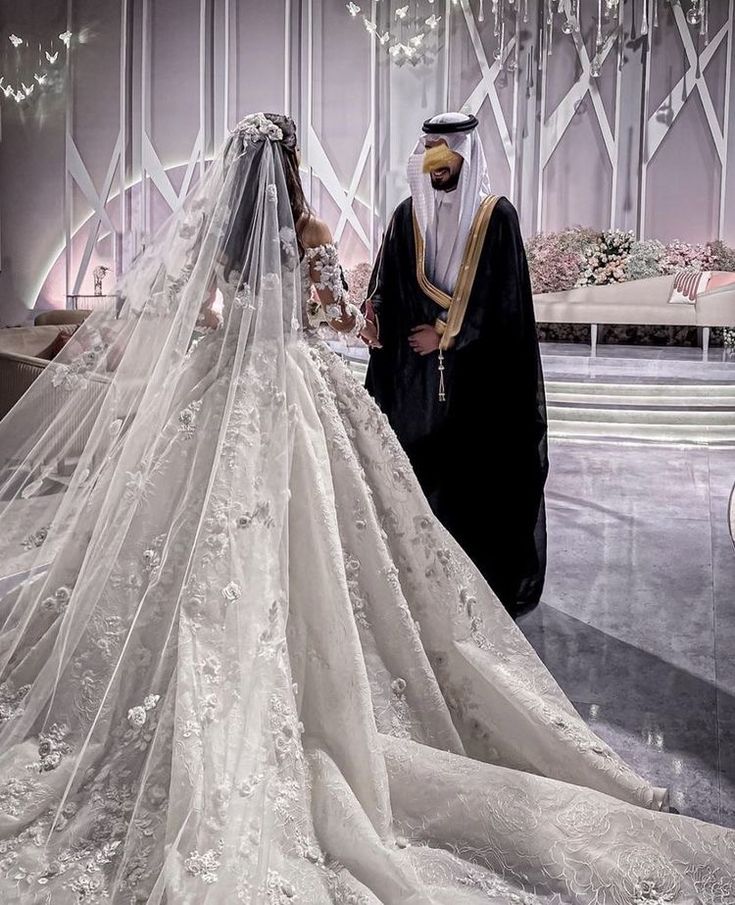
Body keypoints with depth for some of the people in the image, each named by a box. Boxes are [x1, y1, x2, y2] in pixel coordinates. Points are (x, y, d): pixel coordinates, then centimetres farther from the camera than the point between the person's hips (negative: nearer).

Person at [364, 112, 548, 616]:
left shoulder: (496, 216, -3)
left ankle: (487, 579, 13)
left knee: (479, 469, 1)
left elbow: (502, 297, -7)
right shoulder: (409, 216, 6)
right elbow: (388, 290, 3)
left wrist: (445, 333, -8)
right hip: (416, 373, 3)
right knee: (422, 466, 5)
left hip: (477, 372, -3)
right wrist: (375, 317, -16)